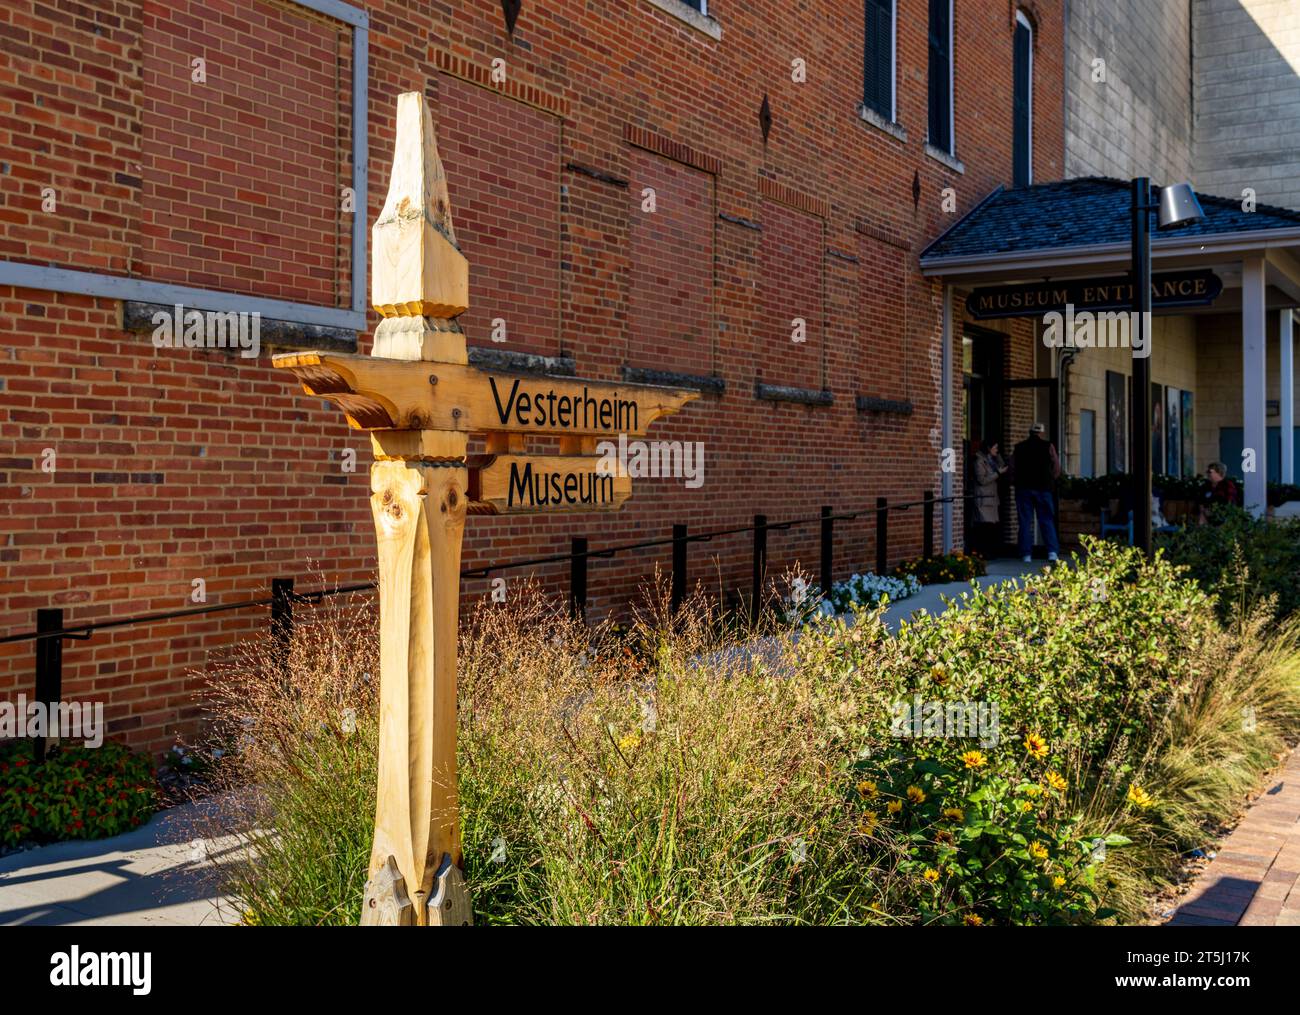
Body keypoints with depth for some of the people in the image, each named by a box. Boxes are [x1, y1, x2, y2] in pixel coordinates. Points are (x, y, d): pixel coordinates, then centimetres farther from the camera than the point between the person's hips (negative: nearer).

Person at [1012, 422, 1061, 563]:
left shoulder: (1018, 448, 7)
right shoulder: (1048, 446, 2)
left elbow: (1012, 470, 4)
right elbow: (1057, 468, -1)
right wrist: (1050, 480, 10)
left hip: (1023, 488, 1)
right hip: (1043, 488, -1)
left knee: (1025, 522, 3)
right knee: (1047, 521, 3)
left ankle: (1026, 554, 0)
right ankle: (1053, 552, -7)